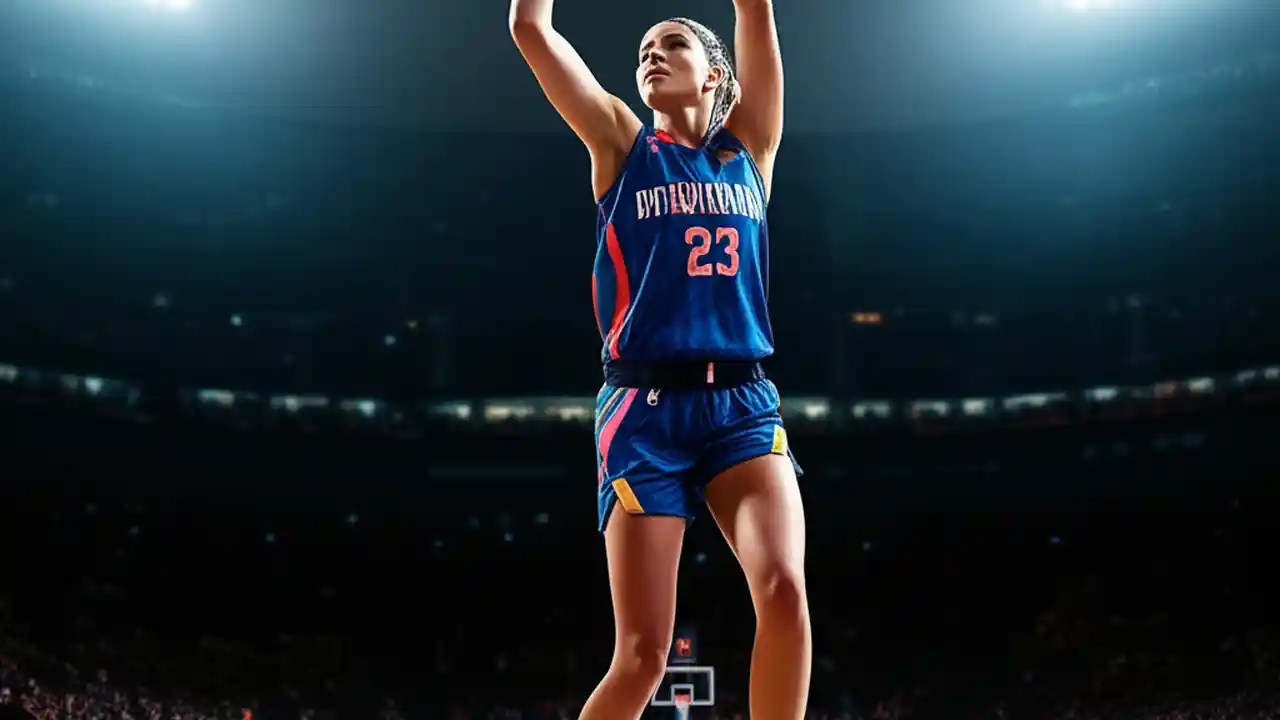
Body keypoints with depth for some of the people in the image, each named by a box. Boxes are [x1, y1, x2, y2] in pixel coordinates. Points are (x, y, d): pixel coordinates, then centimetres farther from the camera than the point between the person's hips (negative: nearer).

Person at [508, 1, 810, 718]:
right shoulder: (623, 144, 12)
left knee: (785, 591, -23)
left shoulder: (749, 146, 15)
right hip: (646, 408, -1)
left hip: (743, 403, 2)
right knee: (642, 656, -8)